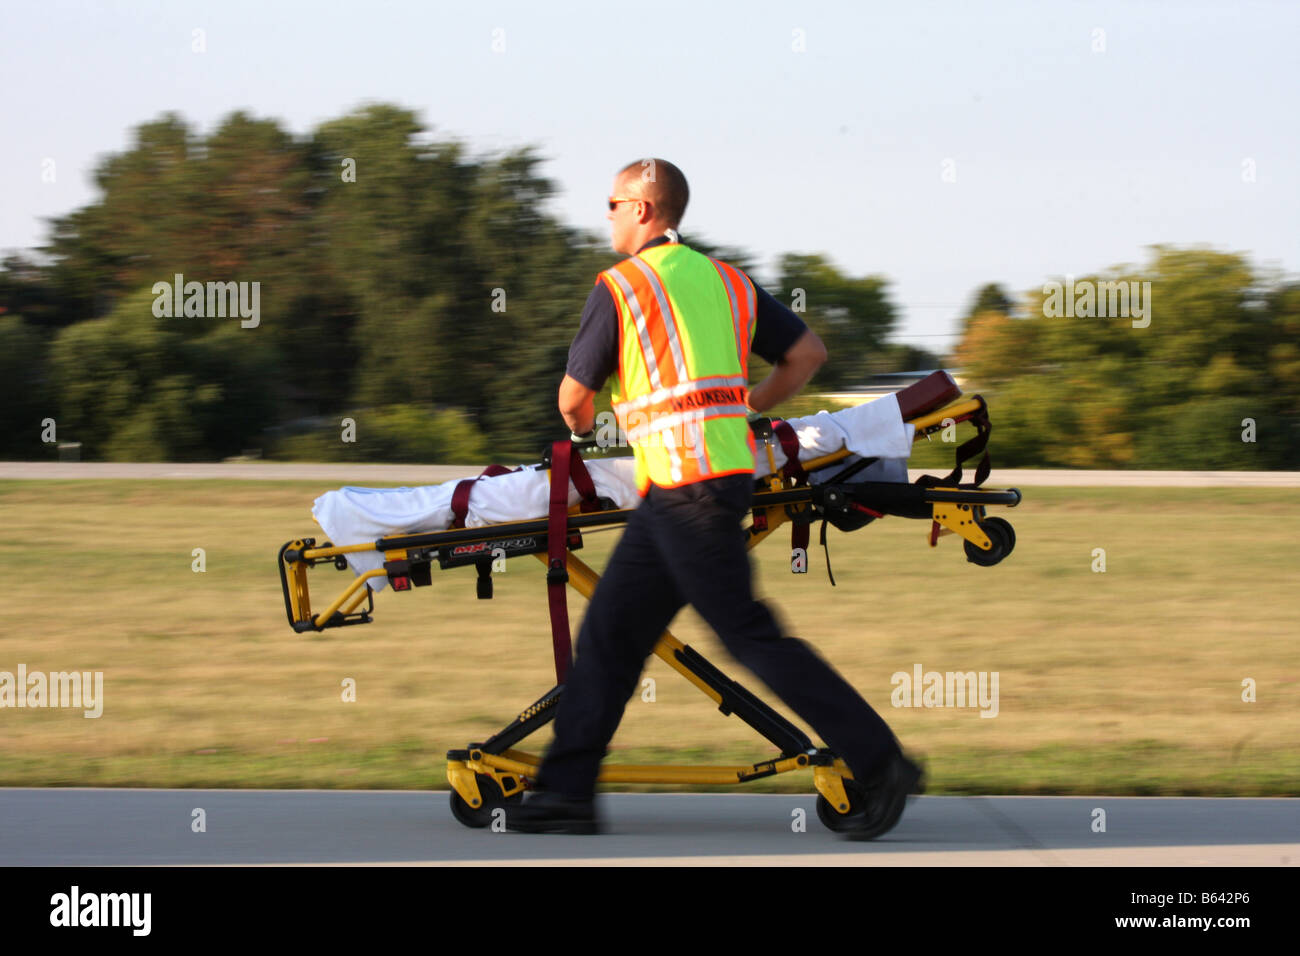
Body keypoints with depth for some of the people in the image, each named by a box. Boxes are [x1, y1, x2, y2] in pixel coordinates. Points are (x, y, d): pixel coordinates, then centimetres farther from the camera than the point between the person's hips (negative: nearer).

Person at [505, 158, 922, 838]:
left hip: (684, 485, -9)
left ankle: (878, 762, -9)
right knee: (611, 628, 10)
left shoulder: (618, 289, -6)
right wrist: (748, 408, 27)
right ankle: (567, 791, 9)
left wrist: (584, 428, 24)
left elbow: (574, 400, 0)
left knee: (748, 635, -7)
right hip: (726, 470, 9)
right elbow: (809, 353, 15)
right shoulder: (725, 280, 16)